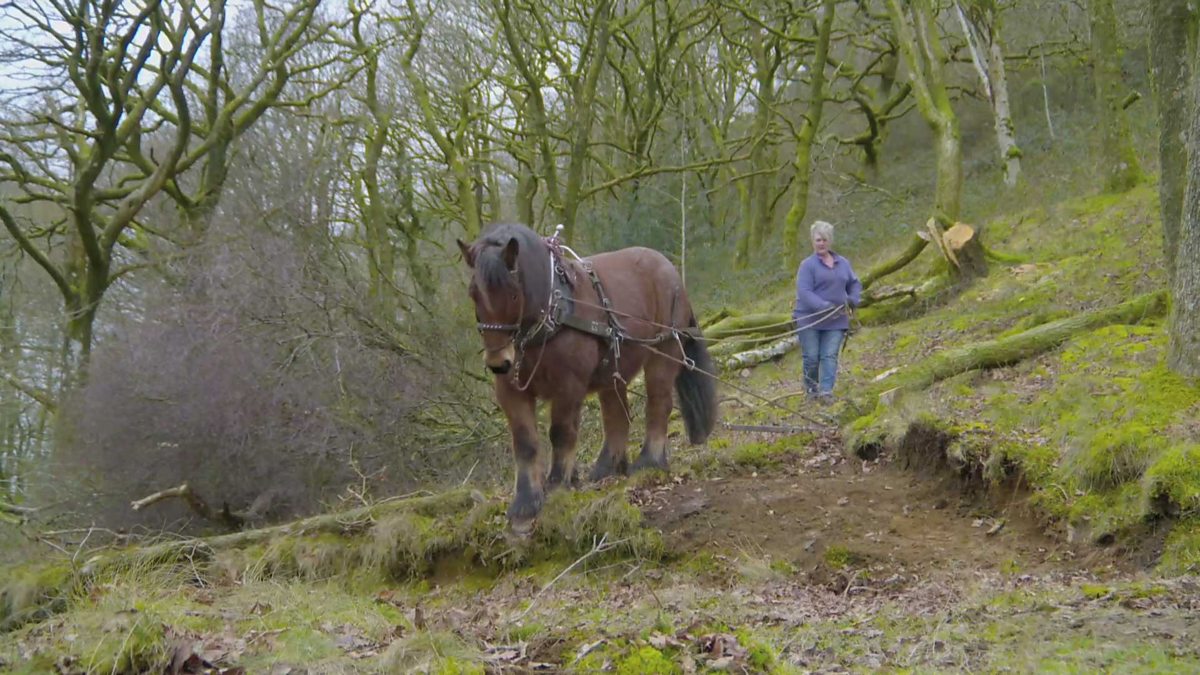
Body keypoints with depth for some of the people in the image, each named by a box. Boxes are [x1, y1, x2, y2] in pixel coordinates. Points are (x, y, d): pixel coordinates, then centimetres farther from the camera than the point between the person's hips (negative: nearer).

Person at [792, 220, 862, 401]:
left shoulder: (843, 263, 11)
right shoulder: (808, 265, -6)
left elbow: (855, 284, 22)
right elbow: (804, 292, -15)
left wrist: (852, 300, 0)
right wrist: (826, 307, -25)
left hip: (836, 320, 3)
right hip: (810, 319, -3)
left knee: (829, 356, -7)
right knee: (811, 357, 0)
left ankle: (826, 391, -13)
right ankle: (811, 387, 21)